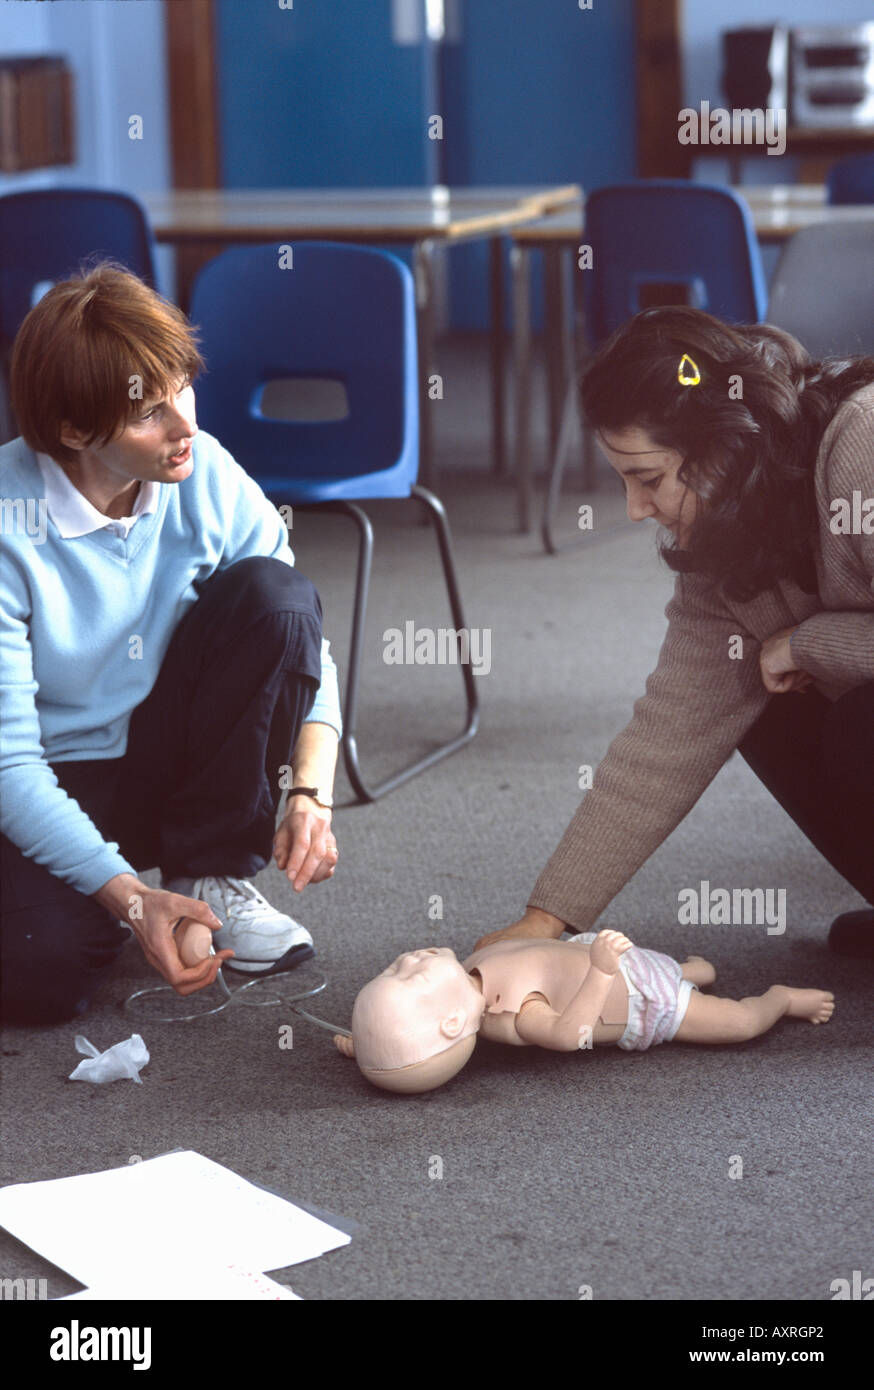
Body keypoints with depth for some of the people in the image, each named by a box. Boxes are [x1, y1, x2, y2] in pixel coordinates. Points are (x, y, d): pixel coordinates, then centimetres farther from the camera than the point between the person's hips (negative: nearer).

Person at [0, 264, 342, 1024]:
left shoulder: (206, 476, -12)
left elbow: (301, 639, -5)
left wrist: (311, 792, -23)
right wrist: (126, 896, -32)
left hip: (168, 755, 4)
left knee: (275, 593, -21)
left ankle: (214, 875, -7)